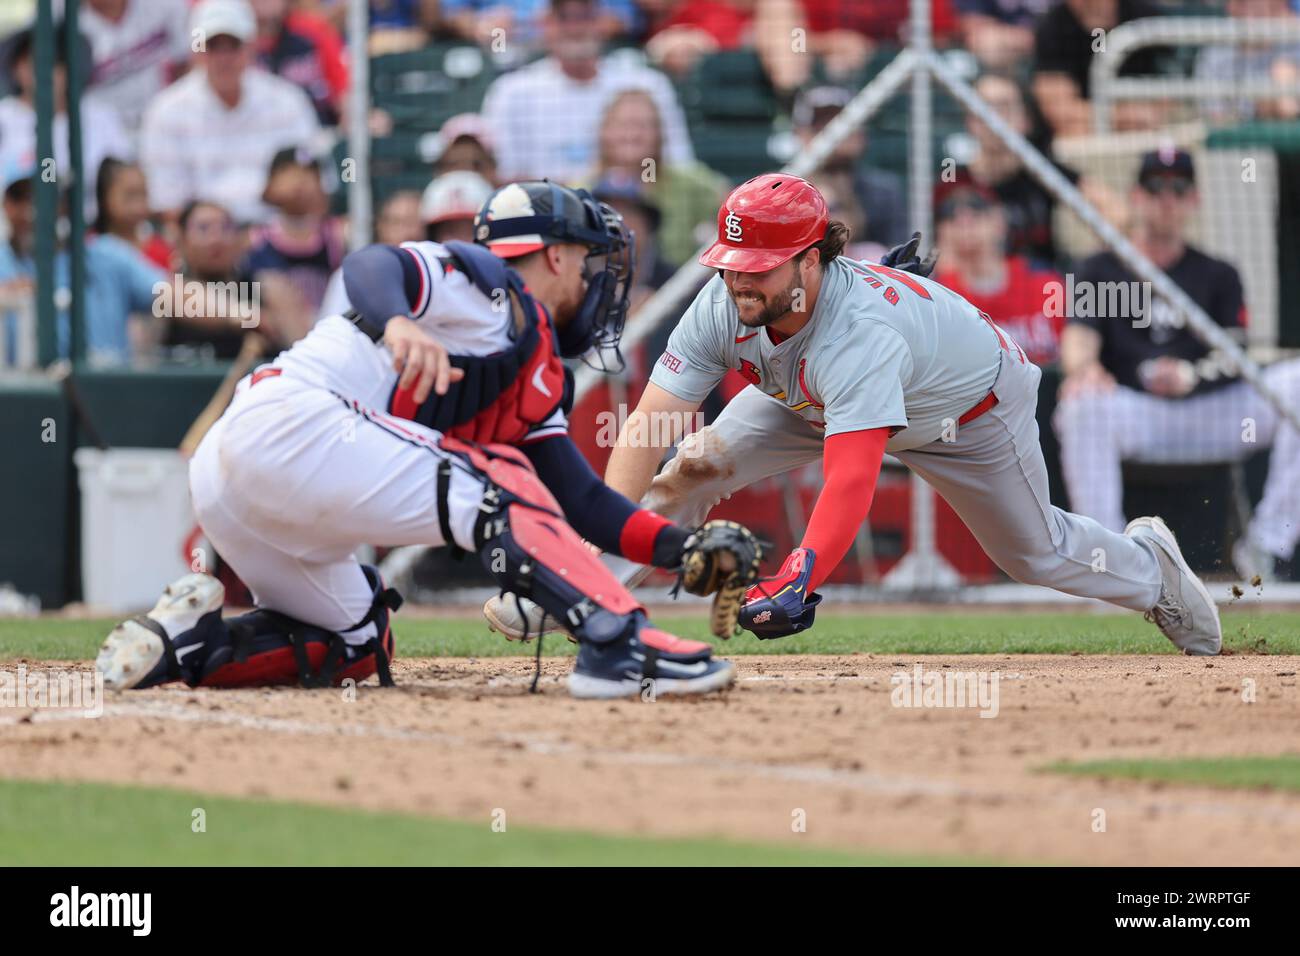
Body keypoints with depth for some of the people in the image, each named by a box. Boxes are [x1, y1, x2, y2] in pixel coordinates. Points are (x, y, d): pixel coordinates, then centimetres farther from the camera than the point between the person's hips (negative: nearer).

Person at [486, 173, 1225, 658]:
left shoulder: (859, 332, -48)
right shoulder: (723, 308, -31)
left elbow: (851, 484, -58)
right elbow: (645, 431, -34)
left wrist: (797, 583, -70)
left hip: (967, 408, -5)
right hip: (815, 402, 5)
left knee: (1036, 554, 11)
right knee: (697, 466, -16)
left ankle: (1149, 564, 43)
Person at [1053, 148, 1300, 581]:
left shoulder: (1217, 275, 18)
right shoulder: (1101, 271, 14)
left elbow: (1233, 354, 4)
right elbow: (1078, 337, -3)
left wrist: (1191, 375, -20)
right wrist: (1084, 368, -29)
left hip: (1214, 417, 2)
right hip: (1135, 413, -2)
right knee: (1082, 402, -36)